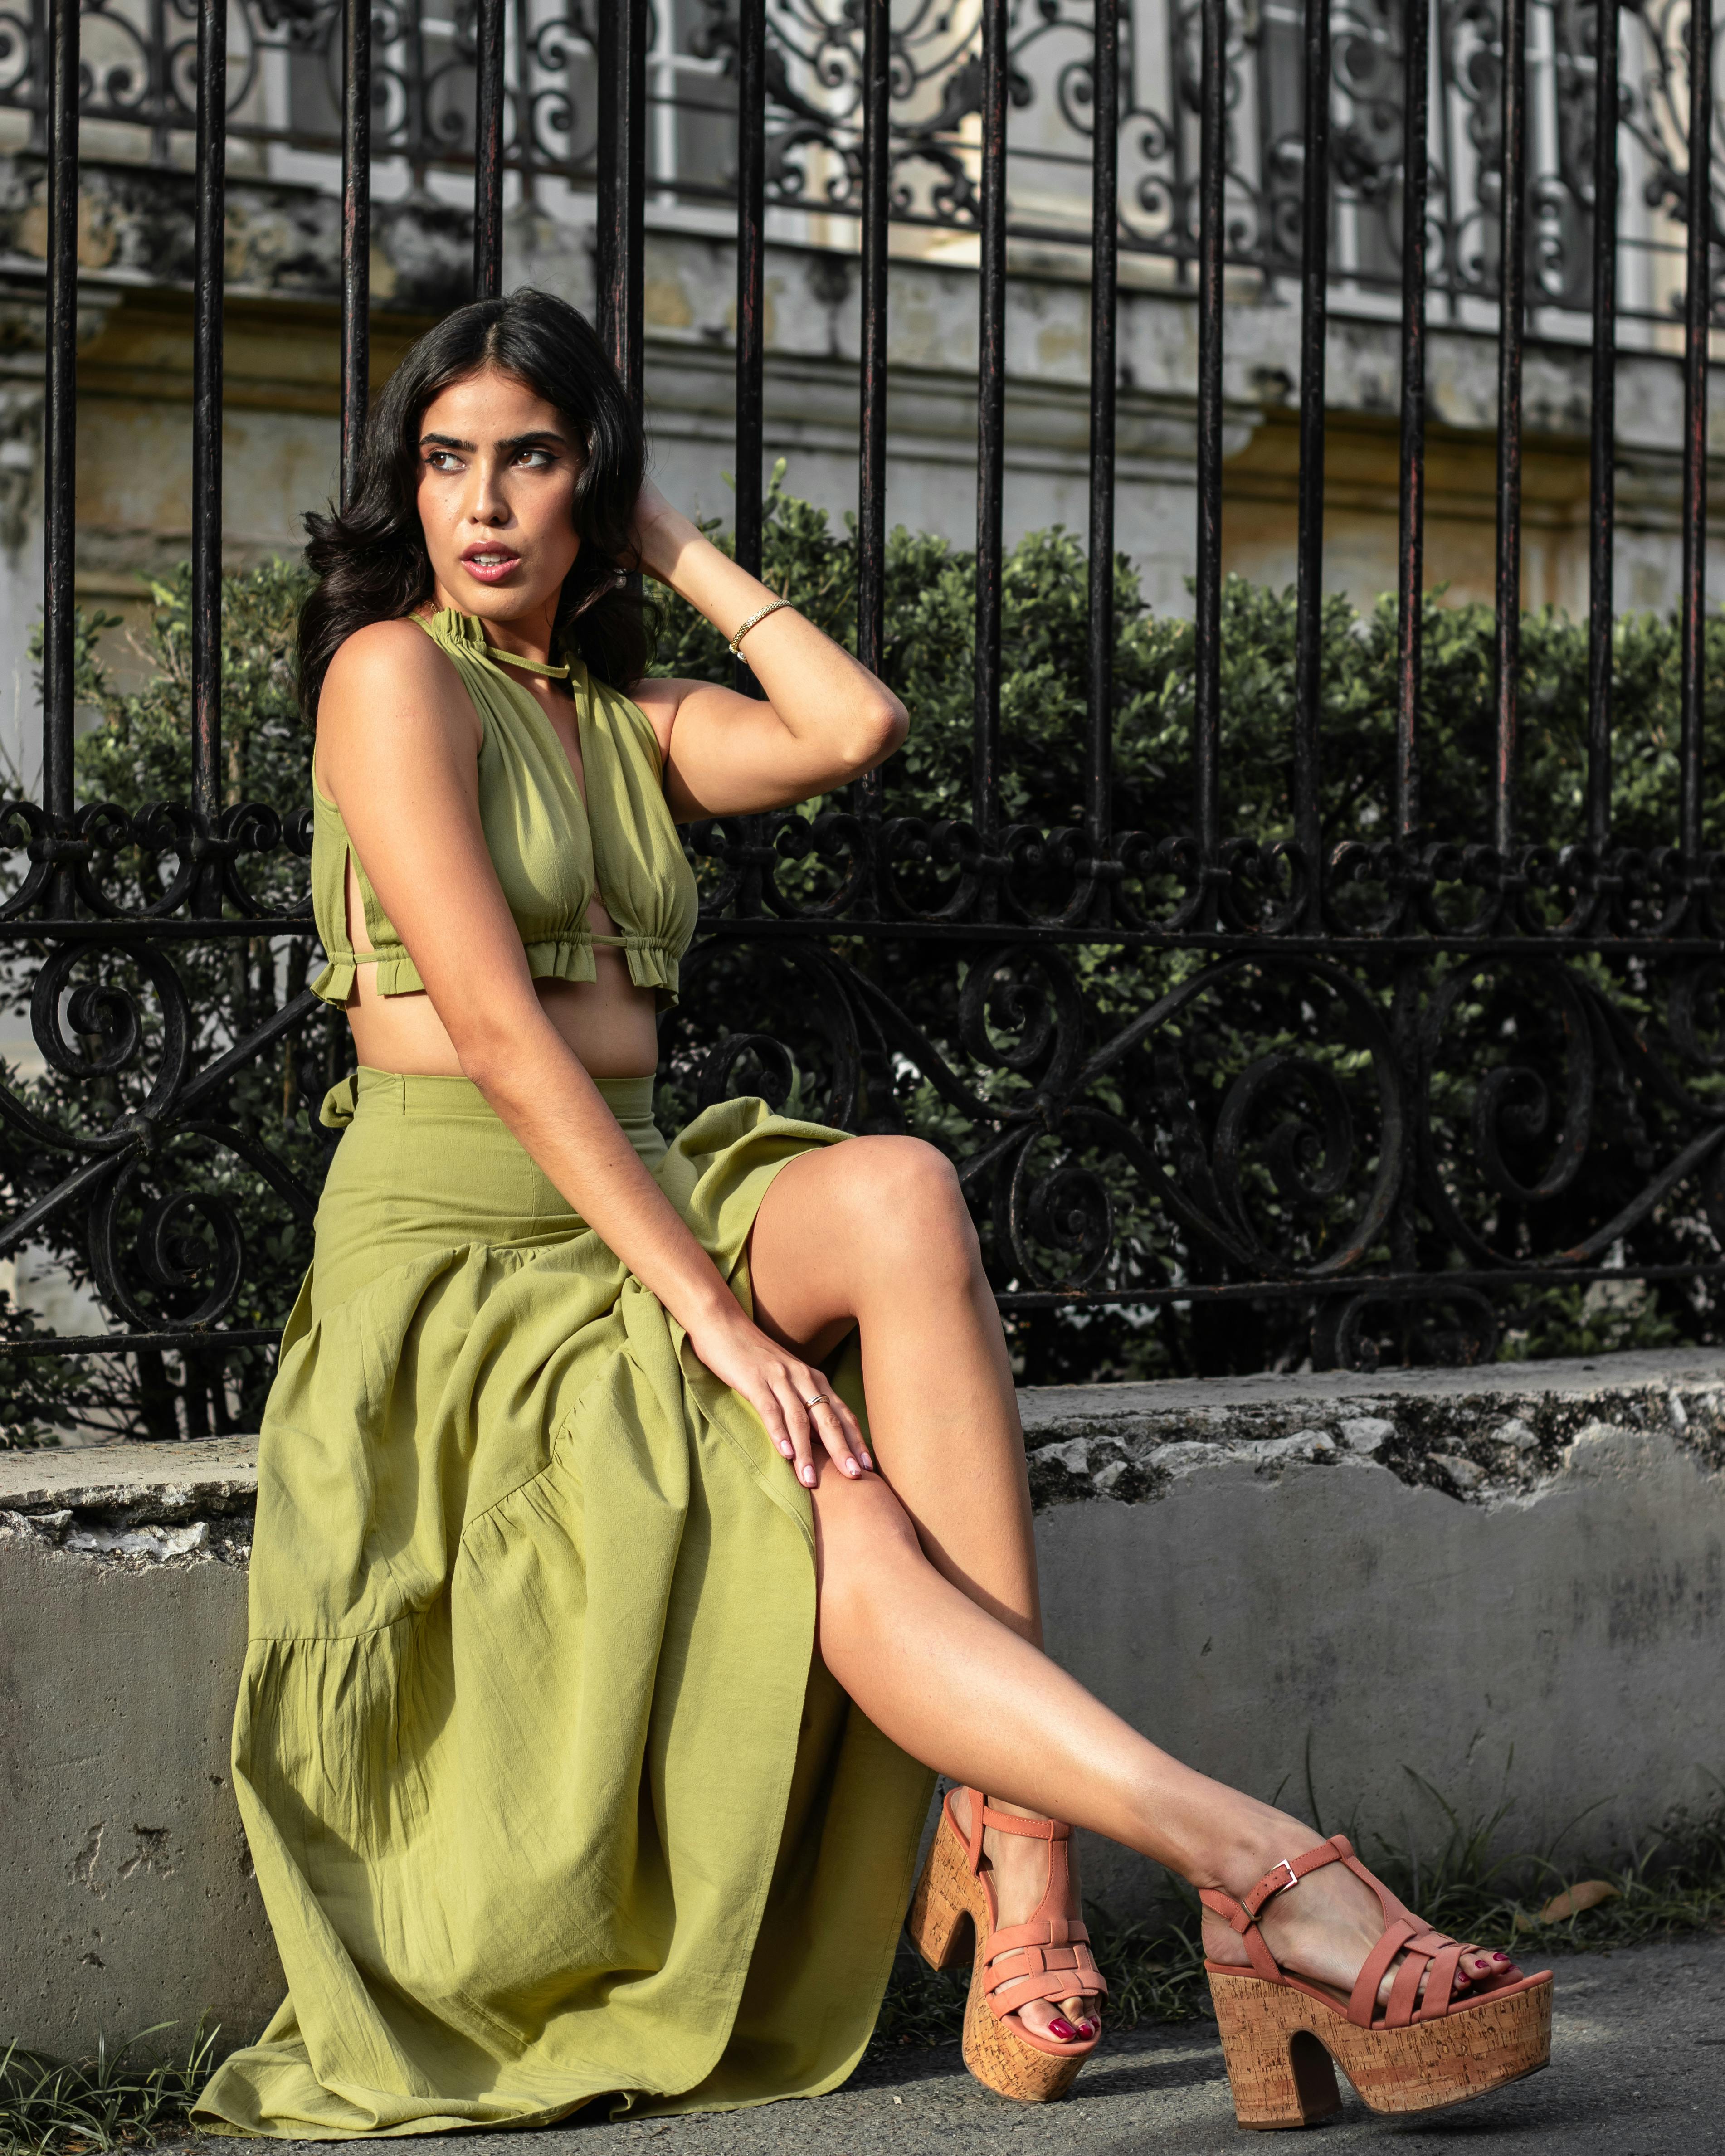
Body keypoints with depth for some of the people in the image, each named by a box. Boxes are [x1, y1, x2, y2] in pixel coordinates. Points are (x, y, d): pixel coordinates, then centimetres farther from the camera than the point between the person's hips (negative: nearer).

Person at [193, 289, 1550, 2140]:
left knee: (898, 1194, -29)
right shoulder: (394, 675, -4)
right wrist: (707, 1301, -23)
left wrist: (672, 547, 10)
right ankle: (1267, 1876, -38)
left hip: (634, 1215, 6)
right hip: (455, 1263, -6)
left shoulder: (623, 724, 18)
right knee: (848, 1544, -31)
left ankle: (1011, 1839, -33)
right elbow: (492, 1023, -16)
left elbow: (856, 726, -1)